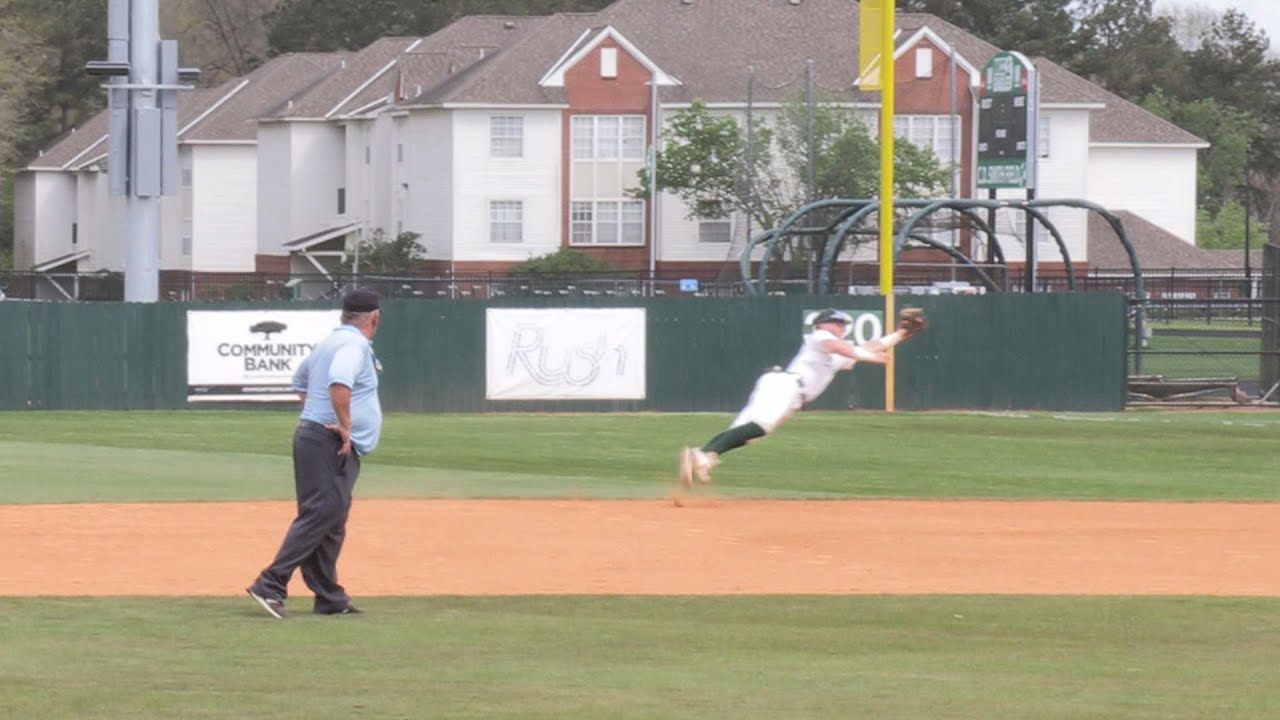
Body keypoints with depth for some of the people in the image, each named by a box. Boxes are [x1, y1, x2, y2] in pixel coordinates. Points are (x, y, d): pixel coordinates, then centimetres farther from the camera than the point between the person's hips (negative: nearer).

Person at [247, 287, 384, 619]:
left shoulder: (328, 343, 17)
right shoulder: (355, 345, -12)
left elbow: (300, 381, 33)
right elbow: (339, 383, -31)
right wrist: (345, 426, -24)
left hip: (311, 434, 10)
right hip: (330, 443, -10)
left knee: (330, 519, 12)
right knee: (320, 514, -13)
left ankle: (329, 598, 13)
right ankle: (271, 585, -19)